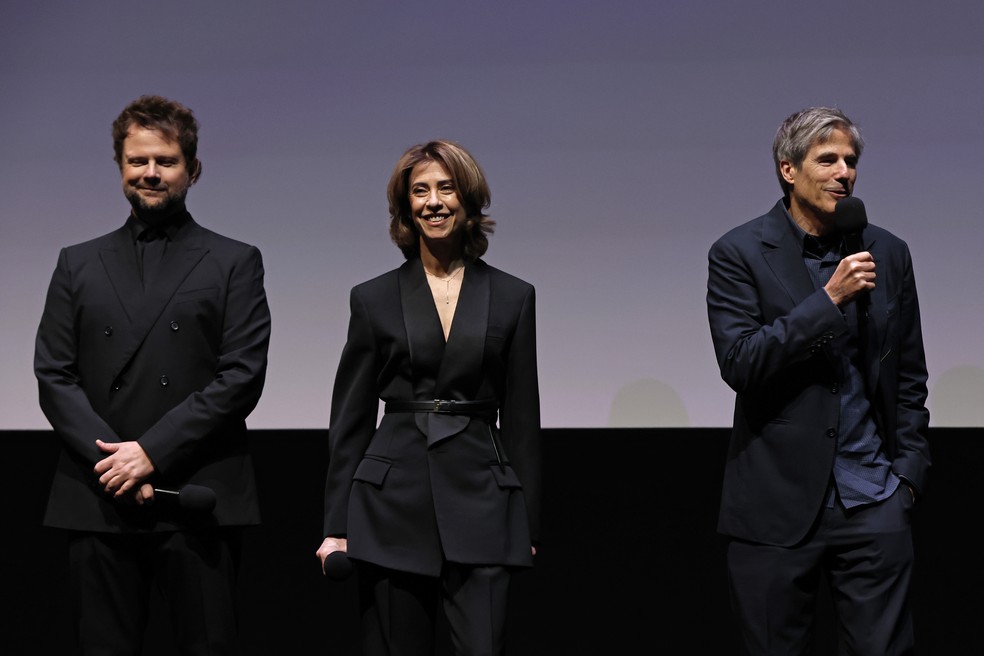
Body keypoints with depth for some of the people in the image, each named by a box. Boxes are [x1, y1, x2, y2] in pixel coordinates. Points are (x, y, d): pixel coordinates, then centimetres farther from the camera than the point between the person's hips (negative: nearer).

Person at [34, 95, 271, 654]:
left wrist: (152, 452, -11)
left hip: (200, 504, -2)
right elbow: (54, 377, 7)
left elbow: (243, 376, -2)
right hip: (98, 503, 2)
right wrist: (114, 463, -8)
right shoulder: (78, 264, 16)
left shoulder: (234, 263, 9)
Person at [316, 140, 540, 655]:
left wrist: (528, 525, 6)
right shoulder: (374, 299, 6)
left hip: (480, 502, 0)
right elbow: (349, 419, 7)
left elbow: (522, 418, 9)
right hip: (395, 505, 0)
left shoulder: (512, 297, 8)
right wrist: (335, 527, 3)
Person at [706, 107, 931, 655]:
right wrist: (829, 298, -17)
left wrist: (909, 470, 7)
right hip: (778, 502, -2)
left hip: (872, 502, 2)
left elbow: (909, 376, 14)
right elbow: (740, 363, -13)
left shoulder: (887, 253, 9)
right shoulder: (739, 253, -2)